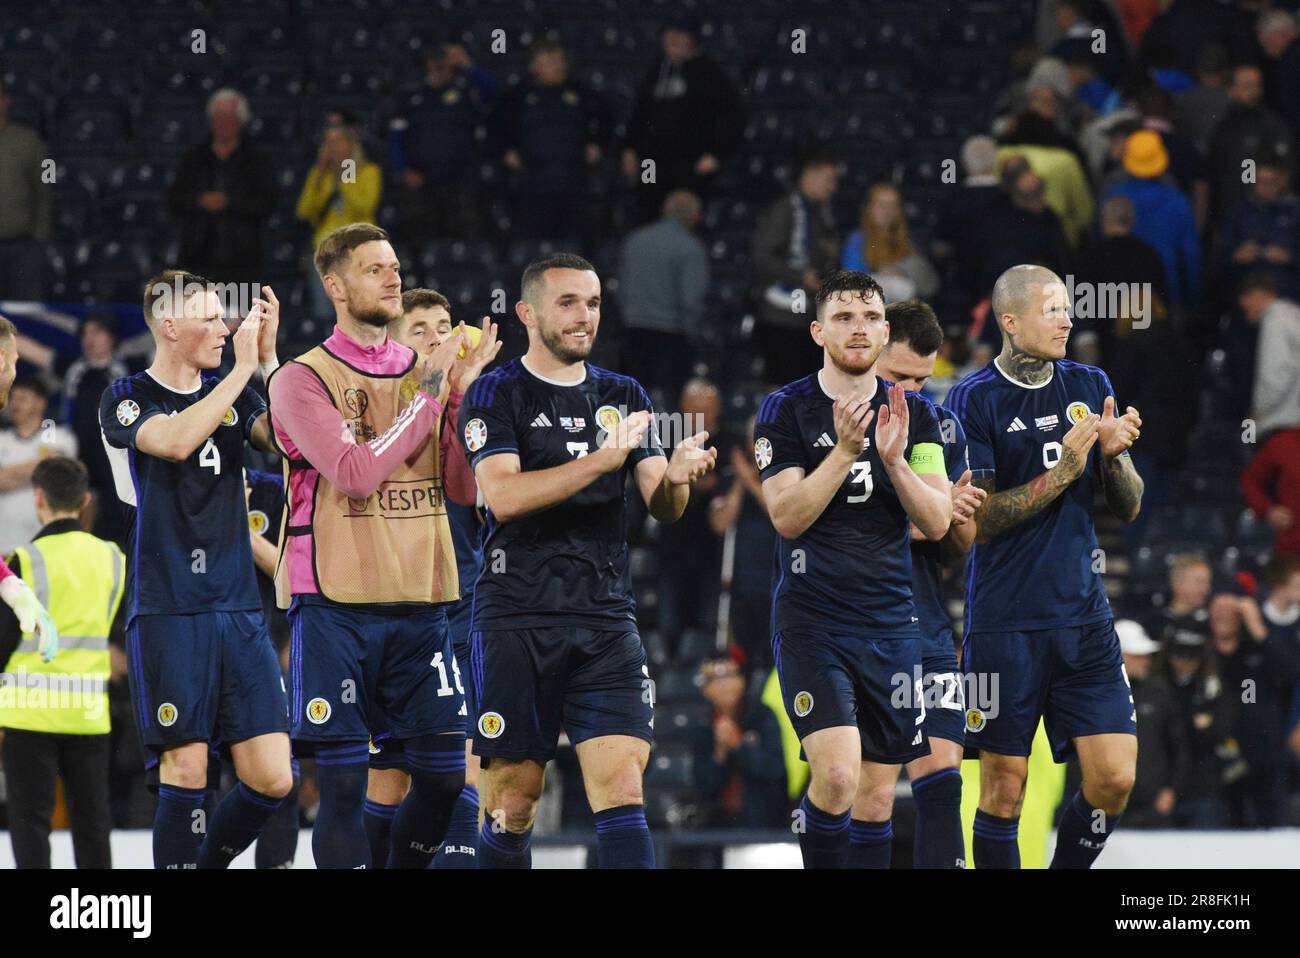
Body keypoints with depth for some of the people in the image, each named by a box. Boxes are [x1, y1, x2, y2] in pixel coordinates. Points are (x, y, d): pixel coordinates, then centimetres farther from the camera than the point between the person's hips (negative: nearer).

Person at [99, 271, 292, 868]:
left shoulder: (233, 395, 15)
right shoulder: (126, 399, 1)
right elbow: (175, 440, -20)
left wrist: (269, 360, -8)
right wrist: (244, 368, -16)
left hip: (238, 610, 5)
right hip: (167, 612, -5)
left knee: (271, 779, -1)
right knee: (185, 770, -8)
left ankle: (208, 862, 19)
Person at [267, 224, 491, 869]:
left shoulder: (426, 370, 12)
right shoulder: (302, 379, -3)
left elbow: (463, 488, 6)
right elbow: (356, 472, -16)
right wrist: (431, 393, -13)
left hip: (419, 604, 5)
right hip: (335, 605, -5)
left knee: (444, 774, 4)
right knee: (344, 783, -6)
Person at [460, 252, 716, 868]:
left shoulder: (624, 397, 15)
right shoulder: (497, 396, 0)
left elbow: (662, 508, 9)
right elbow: (503, 496, -15)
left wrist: (675, 477, -15)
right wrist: (601, 459, -21)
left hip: (605, 618, 3)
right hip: (516, 621, -3)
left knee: (622, 789, -10)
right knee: (512, 799, -1)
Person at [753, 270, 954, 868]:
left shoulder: (914, 413, 7)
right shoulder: (786, 410, -3)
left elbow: (937, 524, -1)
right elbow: (787, 518, -13)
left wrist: (894, 458, -17)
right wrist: (845, 450, -23)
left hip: (890, 622, 4)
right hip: (812, 621, -4)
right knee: (837, 774, -22)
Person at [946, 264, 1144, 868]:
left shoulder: (1090, 386, 9)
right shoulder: (974, 400, -6)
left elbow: (1128, 508, 11)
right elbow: (976, 521, -12)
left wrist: (1114, 454, -9)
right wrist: (1063, 473, -19)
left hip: (1083, 615, 4)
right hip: (1004, 623, -4)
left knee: (1114, 780, -4)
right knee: (1003, 789, -1)